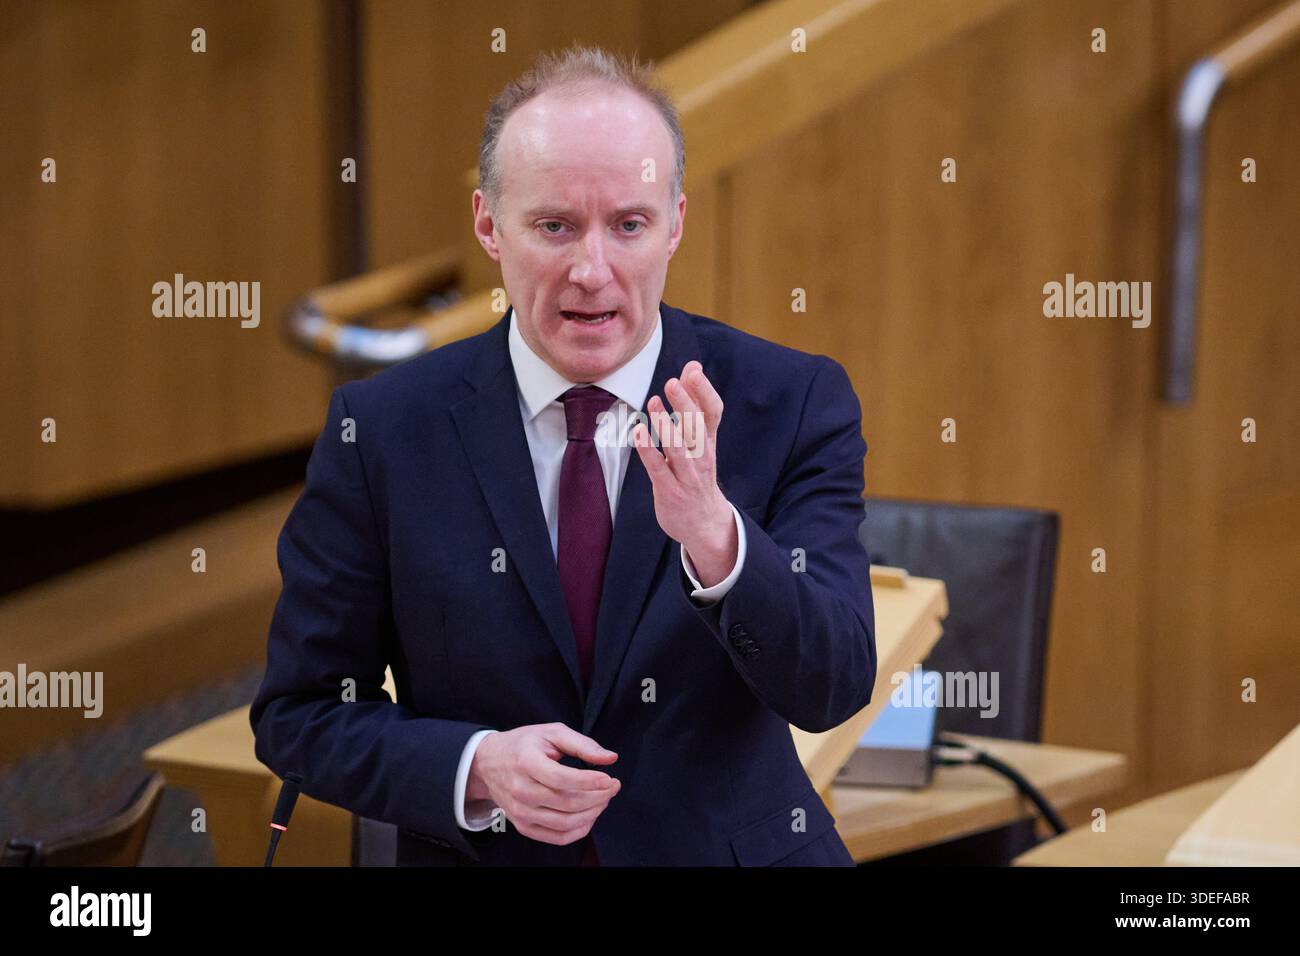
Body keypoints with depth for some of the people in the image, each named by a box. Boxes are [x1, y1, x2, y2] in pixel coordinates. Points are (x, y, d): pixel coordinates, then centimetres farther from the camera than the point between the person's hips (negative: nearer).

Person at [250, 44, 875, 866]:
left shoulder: (796, 404, -5)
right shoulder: (379, 429, -5)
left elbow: (833, 691, -14)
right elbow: (299, 713, 1)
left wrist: (714, 537, -30)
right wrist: (475, 769, -15)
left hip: (737, 847, 0)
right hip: (479, 855, 1)